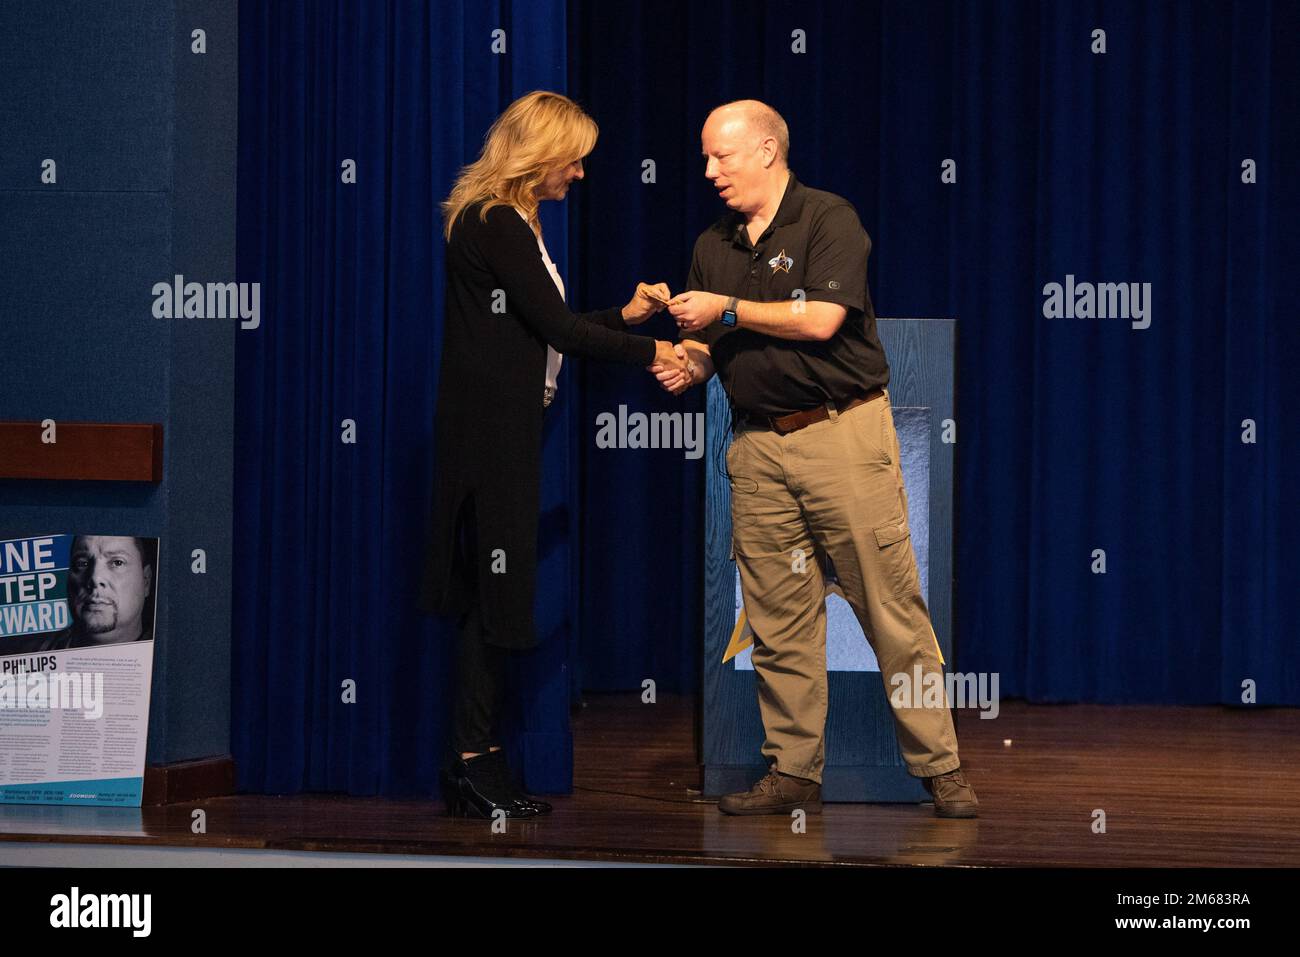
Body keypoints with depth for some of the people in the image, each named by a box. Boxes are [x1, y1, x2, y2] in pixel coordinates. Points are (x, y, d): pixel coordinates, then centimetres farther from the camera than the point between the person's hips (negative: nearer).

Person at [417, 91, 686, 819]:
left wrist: (626, 315, 12)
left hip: (506, 426, 10)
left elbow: (543, 329, 18)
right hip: (492, 427, -10)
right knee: (498, 591, -8)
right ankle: (474, 759, -5)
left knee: (498, 590, 8)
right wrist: (647, 353, -6)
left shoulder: (509, 223, 17)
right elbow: (555, 327, -14)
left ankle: (478, 759, 10)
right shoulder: (494, 223, -13)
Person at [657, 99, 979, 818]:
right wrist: (687, 365, -3)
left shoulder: (829, 221, -4)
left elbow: (820, 319, -15)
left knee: (891, 602, -6)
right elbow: (705, 344, 20)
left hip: (842, 432, -6)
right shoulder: (712, 246, 16)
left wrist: (726, 309, -7)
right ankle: (794, 771, 10)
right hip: (758, 446, 6)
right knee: (777, 617, 3)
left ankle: (939, 766, -2)